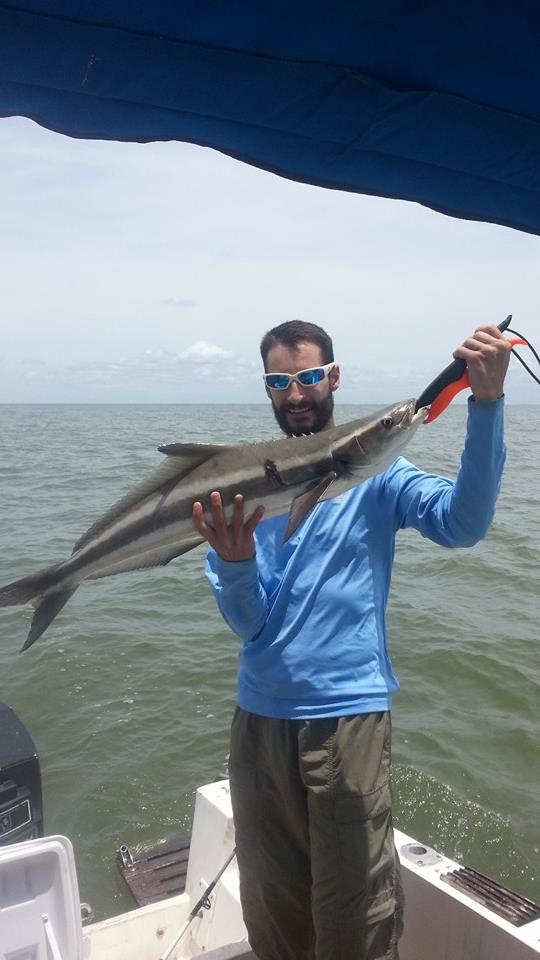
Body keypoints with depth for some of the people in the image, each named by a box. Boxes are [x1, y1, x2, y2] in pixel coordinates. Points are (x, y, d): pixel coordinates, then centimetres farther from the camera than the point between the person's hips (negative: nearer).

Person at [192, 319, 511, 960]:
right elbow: (246, 622, -3)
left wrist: (486, 403, -31)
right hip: (260, 714, 4)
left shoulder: (374, 470, -2)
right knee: (269, 902, 19)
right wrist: (234, 560, -25)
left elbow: (462, 522, -22)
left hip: (348, 711, -3)